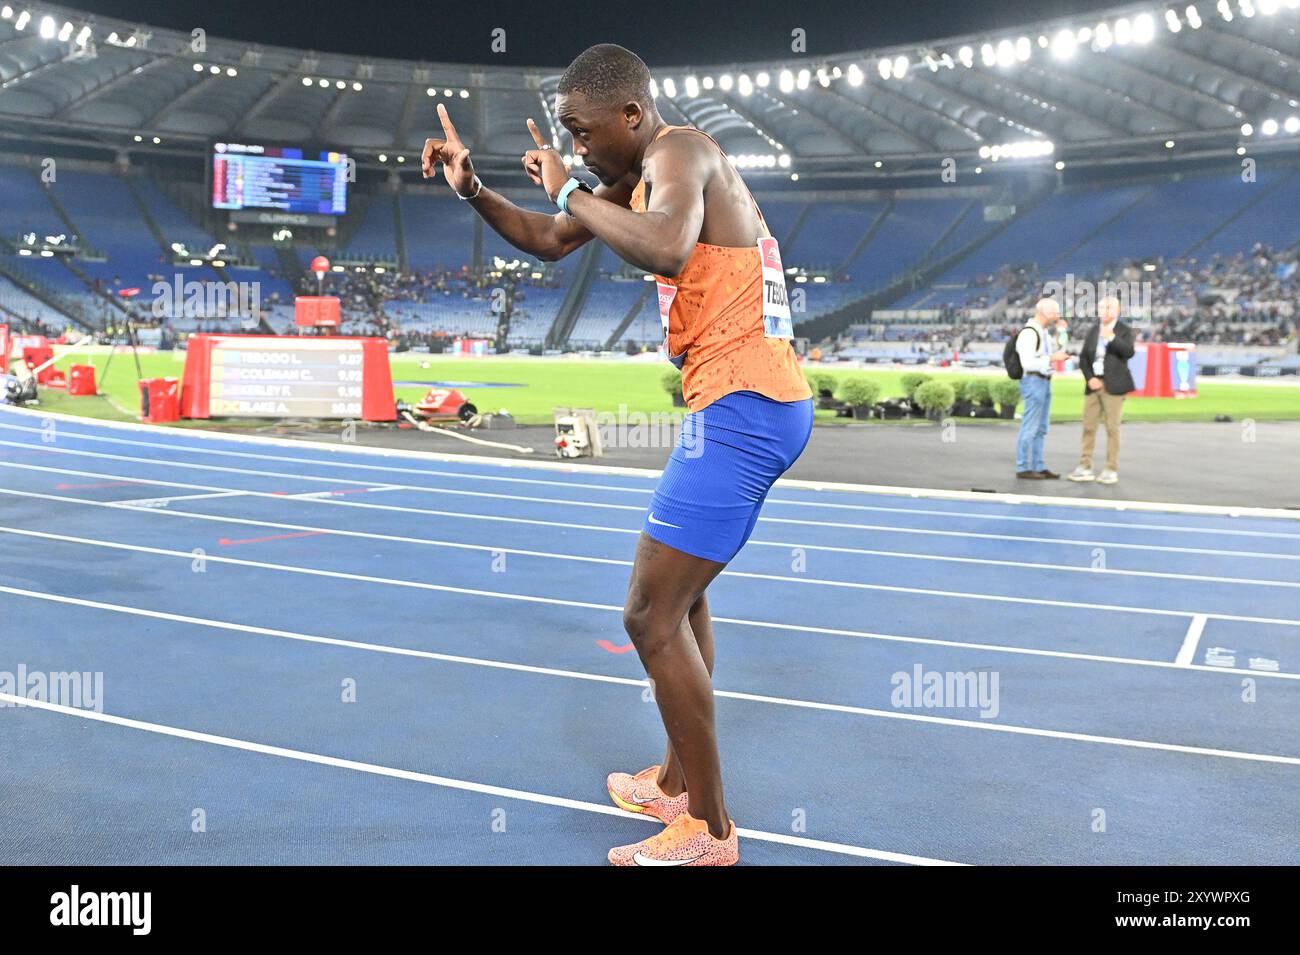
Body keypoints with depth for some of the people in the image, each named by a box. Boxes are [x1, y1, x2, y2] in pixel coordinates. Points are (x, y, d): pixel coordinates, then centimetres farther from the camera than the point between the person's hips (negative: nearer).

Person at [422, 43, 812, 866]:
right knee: (680, 597, 21)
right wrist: (472, 189, 13)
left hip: (740, 406, -11)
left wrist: (570, 189, -19)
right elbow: (550, 241, 28)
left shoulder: (680, 152, -12)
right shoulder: (637, 175, 18)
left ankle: (709, 831, 2)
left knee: (651, 615, -9)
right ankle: (678, 784, 35)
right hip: (760, 404, 11)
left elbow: (667, 247, -35)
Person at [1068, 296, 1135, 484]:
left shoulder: (1125, 330, 1)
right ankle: (1085, 468, 9)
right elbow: (1083, 357, 10)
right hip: (1094, 384, 4)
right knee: (1088, 426, 4)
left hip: (1113, 386, -4)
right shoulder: (1092, 331, 13)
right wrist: (1090, 378, -3)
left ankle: (1111, 470, 1)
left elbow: (1129, 352, -14)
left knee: (1112, 428, -3)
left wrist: (1111, 338, -22)